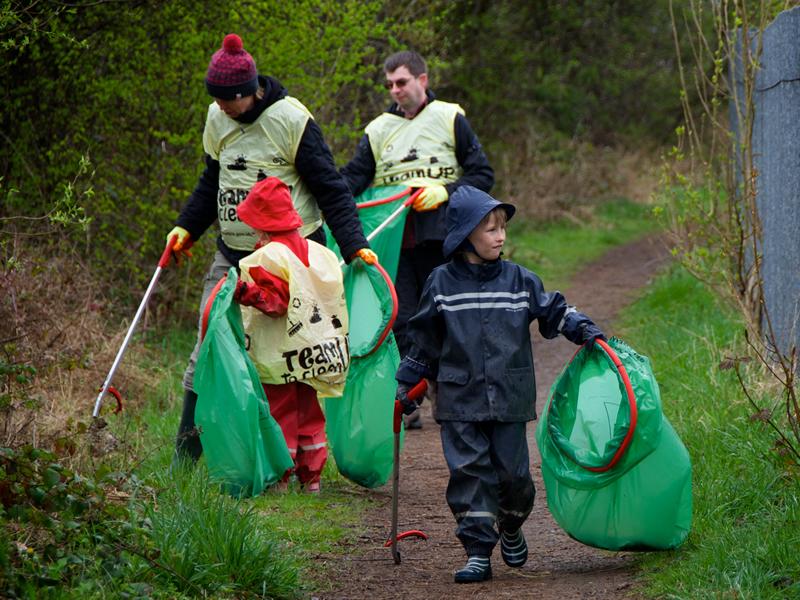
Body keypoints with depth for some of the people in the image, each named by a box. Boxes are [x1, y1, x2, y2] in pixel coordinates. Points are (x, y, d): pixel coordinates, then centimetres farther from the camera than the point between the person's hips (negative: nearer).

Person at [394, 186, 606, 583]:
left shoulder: (519, 280, 4)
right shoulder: (442, 283, 1)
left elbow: (553, 311, 13)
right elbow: (424, 339, 10)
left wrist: (583, 329, -4)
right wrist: (407, 383, 12)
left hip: (510, 400, 1)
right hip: (460, 402, -1)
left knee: (513, 473, 2)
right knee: (469, 473, -4)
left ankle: (510, 530, 31)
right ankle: (478, 553, 1)